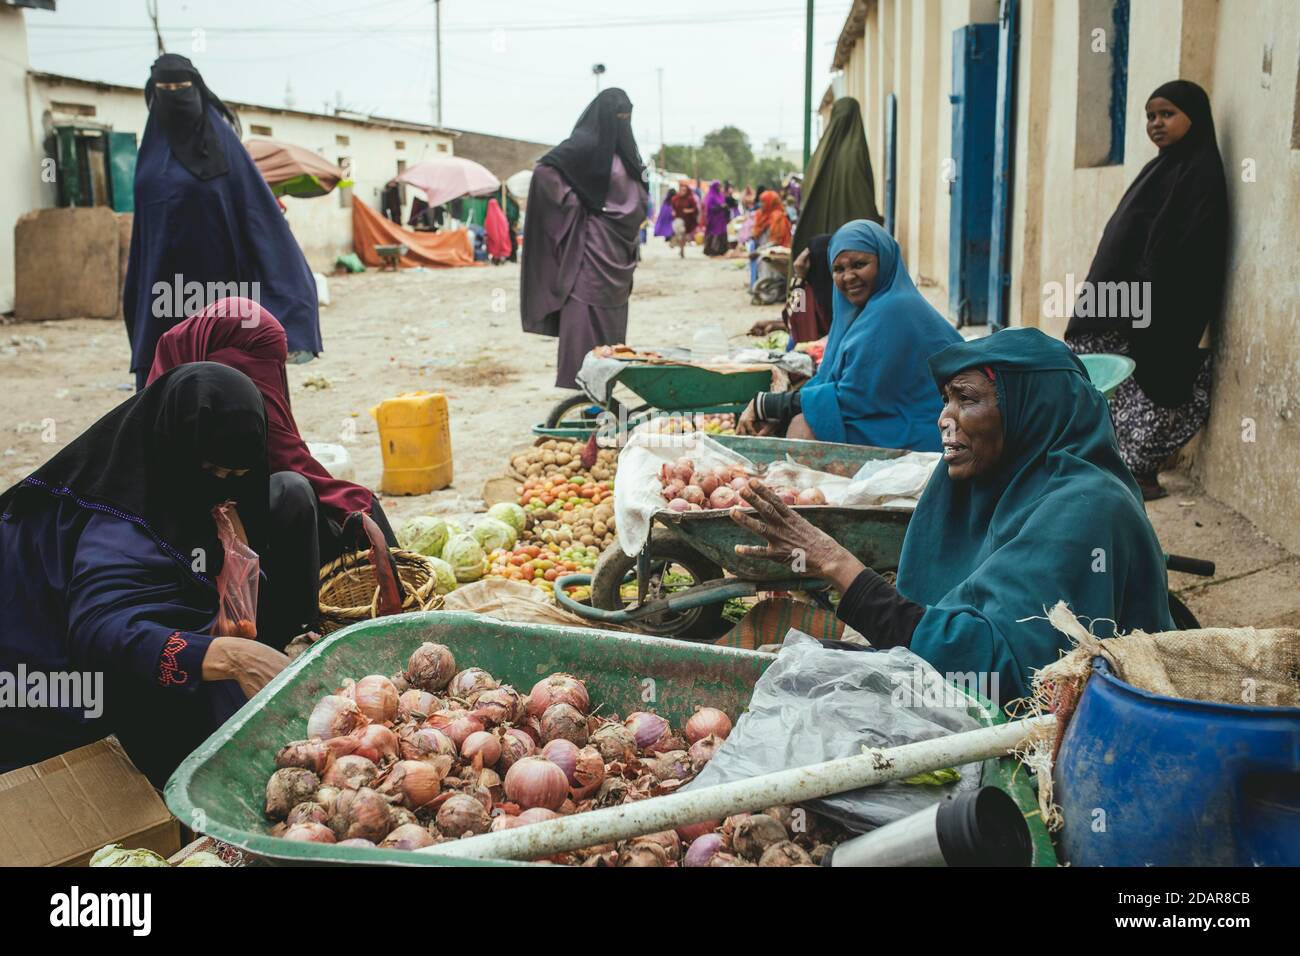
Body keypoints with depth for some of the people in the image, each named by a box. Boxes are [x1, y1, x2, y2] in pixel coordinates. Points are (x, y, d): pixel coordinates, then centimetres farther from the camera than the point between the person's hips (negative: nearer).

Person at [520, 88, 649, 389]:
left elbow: (636, 192, 30)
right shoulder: (585, 143, -11)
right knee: (585, 318, -8)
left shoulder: (622, 148, 14)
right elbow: (545, 169, -21)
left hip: (618, 245, 9)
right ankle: (581, 384, -4)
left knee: (612, 322, 12)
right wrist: (574, 203, -17)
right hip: (592, 243, -9)